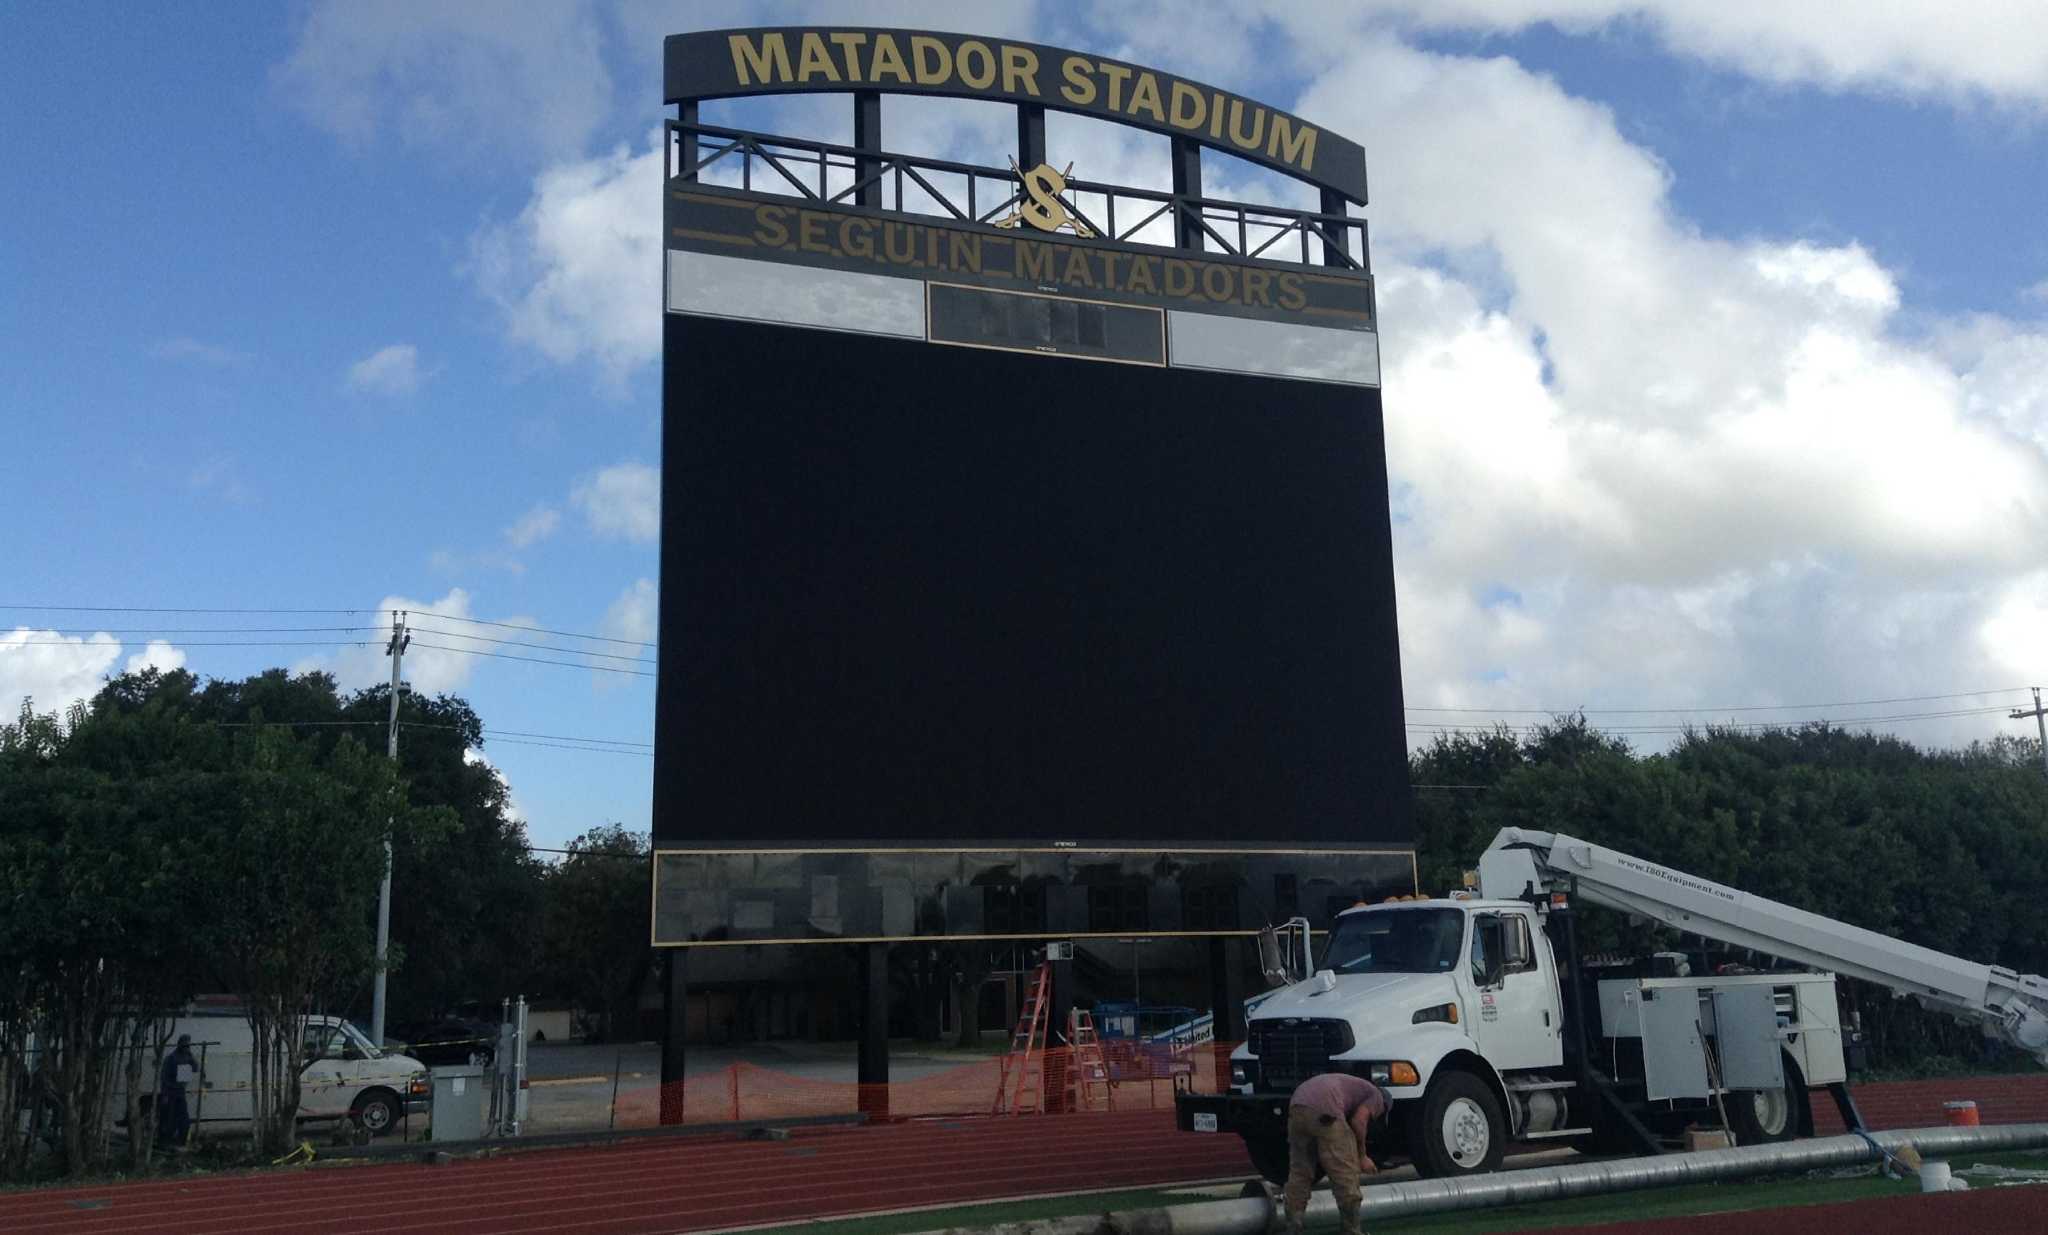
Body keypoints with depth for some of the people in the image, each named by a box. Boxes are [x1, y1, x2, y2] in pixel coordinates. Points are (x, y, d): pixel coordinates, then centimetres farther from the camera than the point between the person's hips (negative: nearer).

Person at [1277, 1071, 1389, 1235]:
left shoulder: (1355, 1086, 42)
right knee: (1345, 1174, 6)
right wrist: (1362, 1157, 15)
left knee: (1298, 1173, 17)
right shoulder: (1376, 1096, 21)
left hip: (1297, 1106, 7)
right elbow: (1358, 1121, 3)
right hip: (1324, 1110, -7)